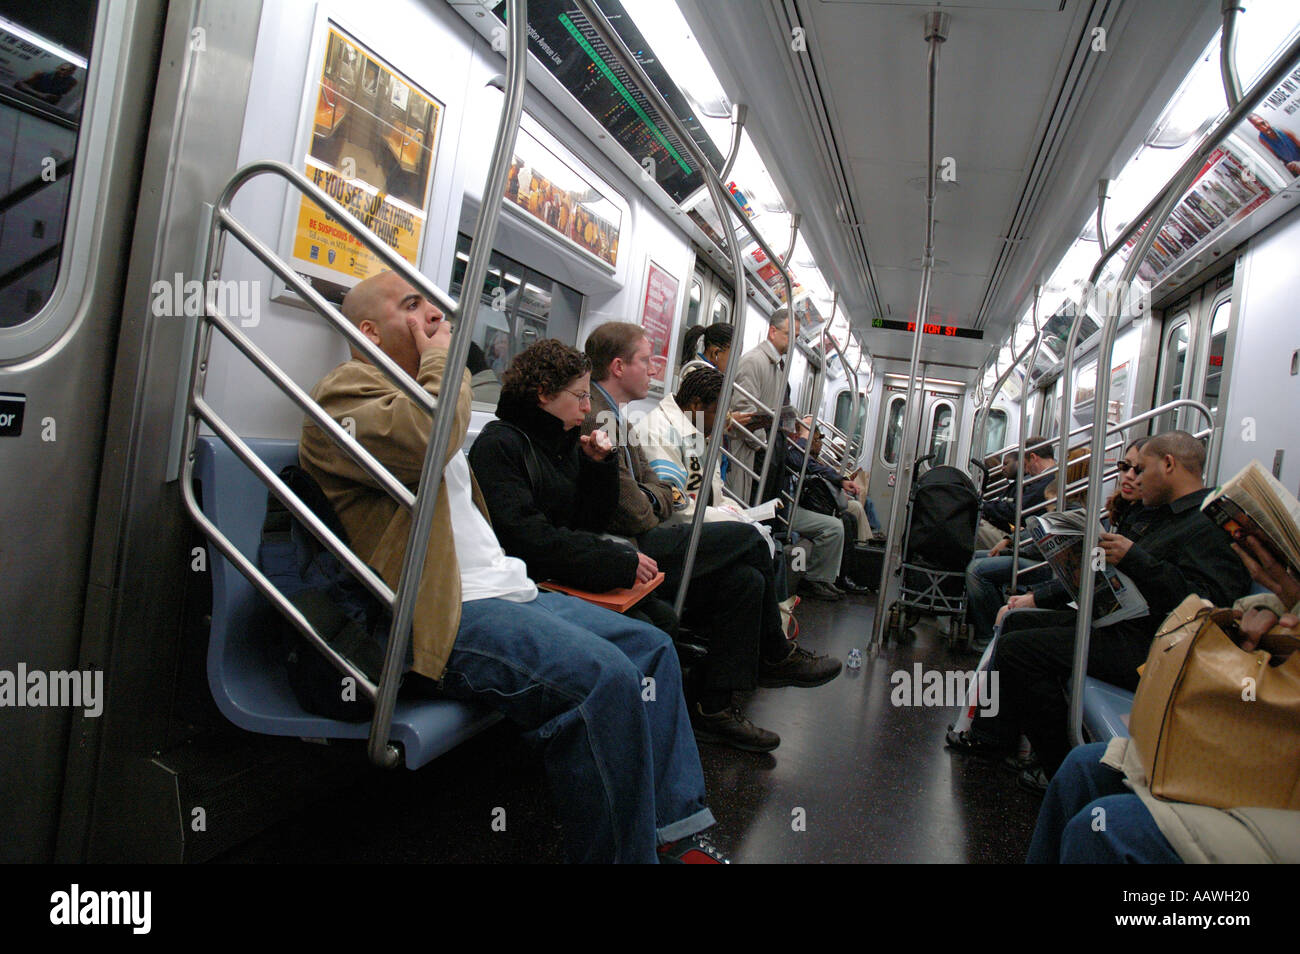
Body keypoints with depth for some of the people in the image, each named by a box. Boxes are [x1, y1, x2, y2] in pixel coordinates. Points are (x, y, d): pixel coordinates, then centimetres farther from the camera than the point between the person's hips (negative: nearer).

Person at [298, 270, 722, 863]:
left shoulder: (422, 390, 28)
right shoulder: (347, 389, -3)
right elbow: (423, 439, -26)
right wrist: (440, 356, -8)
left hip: (498, 590, 11)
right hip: (443, 614, -11)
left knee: (653, 647, 7)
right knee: (604, 675, -29)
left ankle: (673, 829, 11)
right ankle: (622, 855, -13)